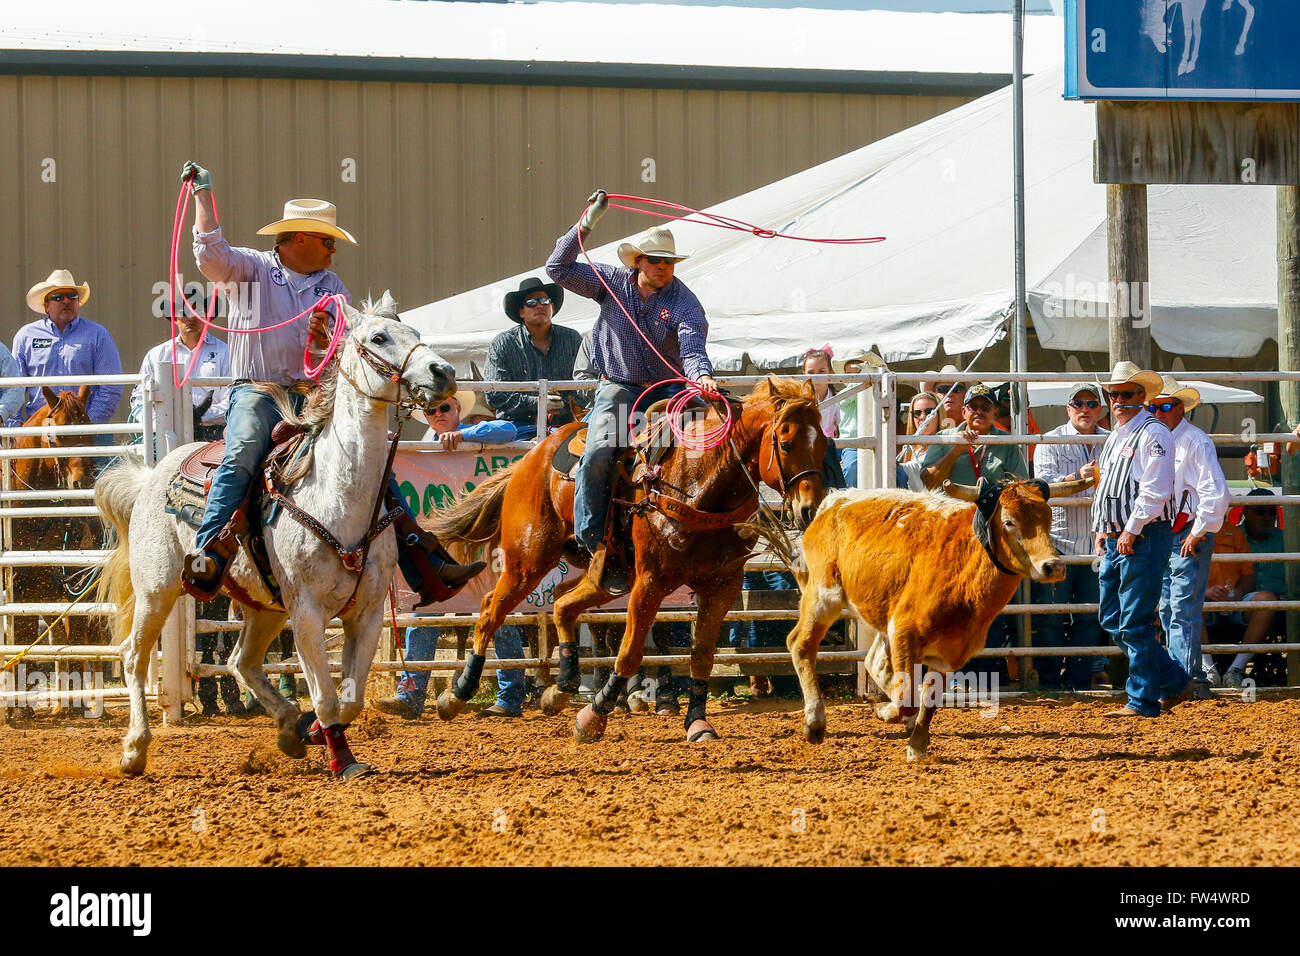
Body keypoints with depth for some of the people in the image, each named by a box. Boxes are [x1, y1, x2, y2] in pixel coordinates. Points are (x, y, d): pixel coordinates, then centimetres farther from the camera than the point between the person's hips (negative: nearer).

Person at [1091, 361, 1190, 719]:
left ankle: (1142, 700, -2)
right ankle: (1174, 682, 17)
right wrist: (1100, 529, 16)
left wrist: (1131, 530, -18)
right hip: (1115, 540, 10)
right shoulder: (1115, 437, 20)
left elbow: (1155, 490, -18)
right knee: (1112, 622, 10)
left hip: (1145, 538, -10)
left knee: (1134, 623, -9)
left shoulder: (1153, 434, -9)